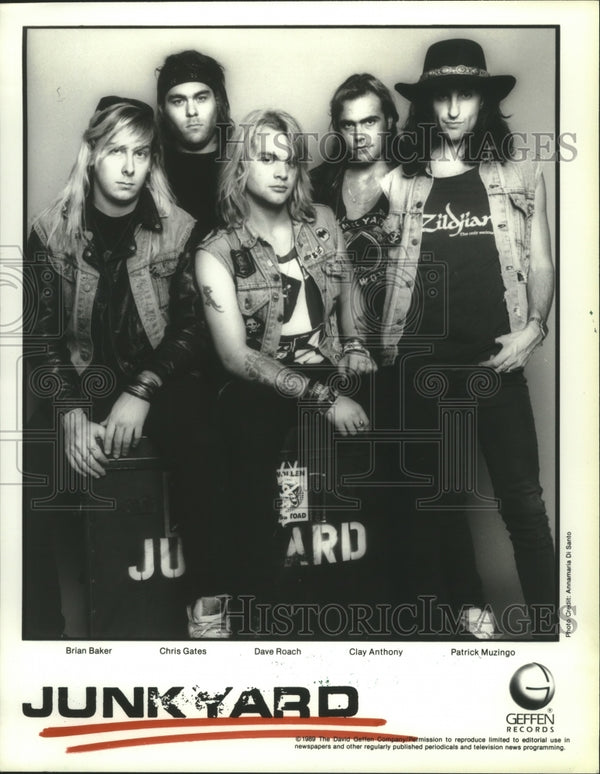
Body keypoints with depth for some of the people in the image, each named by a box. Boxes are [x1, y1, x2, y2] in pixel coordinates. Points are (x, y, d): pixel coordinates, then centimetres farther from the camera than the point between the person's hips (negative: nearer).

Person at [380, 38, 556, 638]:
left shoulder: (521, 176, 8)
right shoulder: (400, 183, 8)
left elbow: (541, 265, 9)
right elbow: (379, 269, 10)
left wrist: (535, 325, -8)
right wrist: (371, 346, -2)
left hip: (495, 358, -1)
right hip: (423, 361, 1)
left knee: (522, 501, -1)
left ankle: (546, 625, 12)